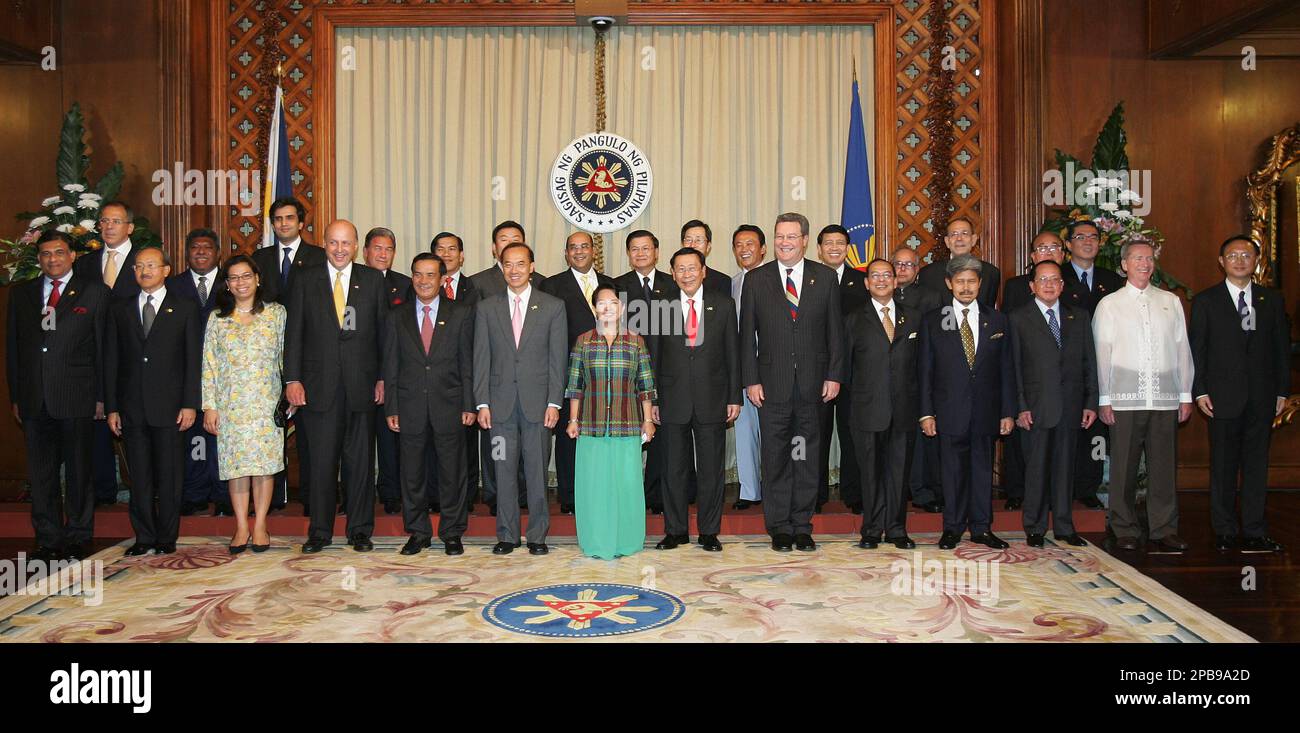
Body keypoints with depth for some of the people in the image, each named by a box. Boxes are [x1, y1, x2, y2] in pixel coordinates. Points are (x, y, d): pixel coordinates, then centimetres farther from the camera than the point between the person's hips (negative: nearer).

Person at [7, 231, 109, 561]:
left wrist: (101, 396, -4)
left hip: (75, 397, -3)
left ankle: (78, 538, 16)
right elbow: (12, 346, 13)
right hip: (33, 398, 3)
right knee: (40, 472, 8)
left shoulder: (94, 291, 3)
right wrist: (14, 396, 7)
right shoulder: (20, 292, 13)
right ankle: (48, 539, 18)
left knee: (78, 470, 5)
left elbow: (103, 345, 0)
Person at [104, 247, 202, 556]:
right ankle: (144, 537, 15)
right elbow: (111, 361, 10)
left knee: (170, 474, 2)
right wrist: (111, 408, 3)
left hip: (169, 405, -2)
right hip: (131, 407, 2)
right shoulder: (119, 310, 12)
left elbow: (193, 359, 1)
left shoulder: (185, 308, 5)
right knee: (139, 475, 6)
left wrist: (190, 404, -6)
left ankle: (167, 538, 11)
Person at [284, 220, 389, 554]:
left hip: (362, 384, 0)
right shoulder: (306, 281, 7)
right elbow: (294, 334, 5)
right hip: (319, 385, 0)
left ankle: (360, 530, 16)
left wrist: (383, 377, 1)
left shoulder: (373, 281, 7)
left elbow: (384, 332, 6)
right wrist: (292, 379, -3)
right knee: (321, 460, 4)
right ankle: (319, 531, 16)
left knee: (360, 460, 6)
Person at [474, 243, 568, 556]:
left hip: (537, 401, -1)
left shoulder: (553, 306, 4)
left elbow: (557, 358, 2)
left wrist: (554, 402, -5)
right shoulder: (486, 307, 8)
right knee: (504, 471, 6)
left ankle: (537, 535, 14)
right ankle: (507, 535, 17)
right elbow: (481, 359, 6)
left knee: (537, 470, 3)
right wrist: (482, 403, -1)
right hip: (501, 402, 1)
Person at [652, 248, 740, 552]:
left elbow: (732, 353, 5)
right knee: (674, 469, 7)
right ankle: (676, 530, 19)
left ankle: (709, 532, 16)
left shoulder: (724, 305, 5)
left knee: (712, 469, 5)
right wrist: (652, 400, 2)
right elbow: (654, 356, 6)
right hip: (673, 400, 0)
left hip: (712, 400, 0)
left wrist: (734, 398, 1)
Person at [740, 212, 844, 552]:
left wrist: (834, 375, -1)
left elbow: (835, 330, 5)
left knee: (807, 458, 8)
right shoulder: (756, 279, 3)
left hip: (812, 384, 1)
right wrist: (751, 380, -4)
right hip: (772, 384, -1)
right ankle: (780, 528, 16)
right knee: (775, 458, 4)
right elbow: (747, 335, 2)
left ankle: (803, 526, 19)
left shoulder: (825, 277, 5)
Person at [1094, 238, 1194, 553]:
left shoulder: (1170, 301, 13)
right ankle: (1125, 531, 11)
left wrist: (1186, 395, 7)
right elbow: (1101, 353, 3)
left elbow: (1182, 349, 12)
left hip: (1166, 398, 2)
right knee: (1124, 468, 1)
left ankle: (1164, 531, 12)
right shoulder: (1109, 304, 6)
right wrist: (1103, 399, -2)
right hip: (1125, 399, -2)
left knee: (1164, 465, 3)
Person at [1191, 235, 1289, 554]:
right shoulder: (1205, 301, 3)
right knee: (1223, 466, 3)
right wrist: (1200, 391, -6)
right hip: (1223, 396, -2)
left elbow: (1282, 346, 10)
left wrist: (1282, 390, 4)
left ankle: (1255, 531, 13)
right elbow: (1197, 349, 1)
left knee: (1257, 464, 6)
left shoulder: (1272, 300, 10)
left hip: (1262, 396, 2)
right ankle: (1225, 532, 12)